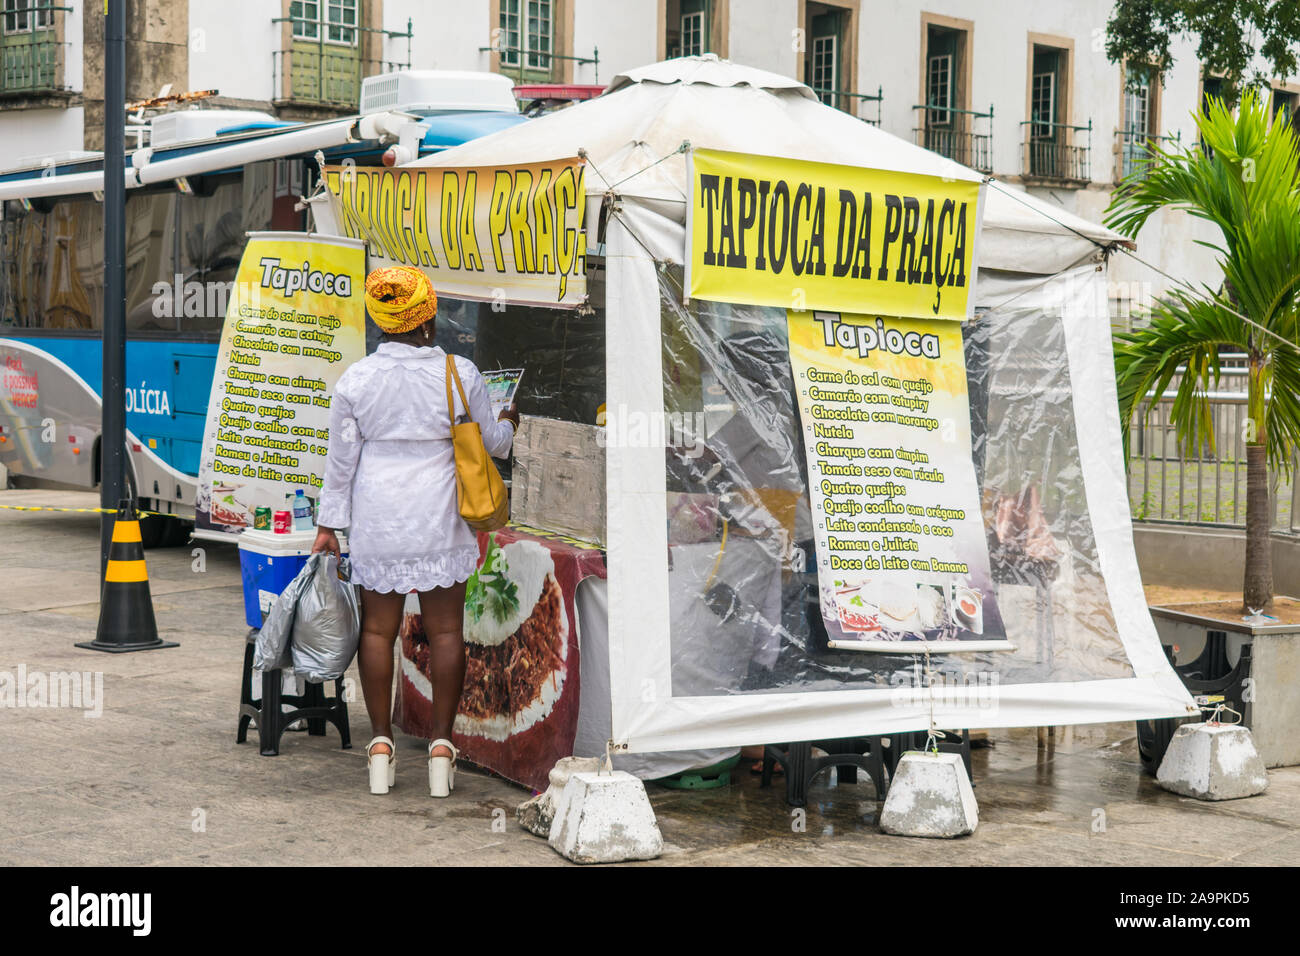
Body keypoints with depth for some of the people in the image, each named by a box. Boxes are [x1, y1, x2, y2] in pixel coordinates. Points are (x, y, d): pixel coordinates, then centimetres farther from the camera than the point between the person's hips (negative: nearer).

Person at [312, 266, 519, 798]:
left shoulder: (354, 381, -5)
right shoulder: (460, 375, -7)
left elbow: (341, 460, 0)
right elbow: (491, 443, 6)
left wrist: (329, 524, 9)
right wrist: (509, 423, 29)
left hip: (377, 521, 1)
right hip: (440, 522, -1)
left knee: (378, 629, 10)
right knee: (445, 630, 6)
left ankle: (381, 743, 13)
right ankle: (442, 744, 7)